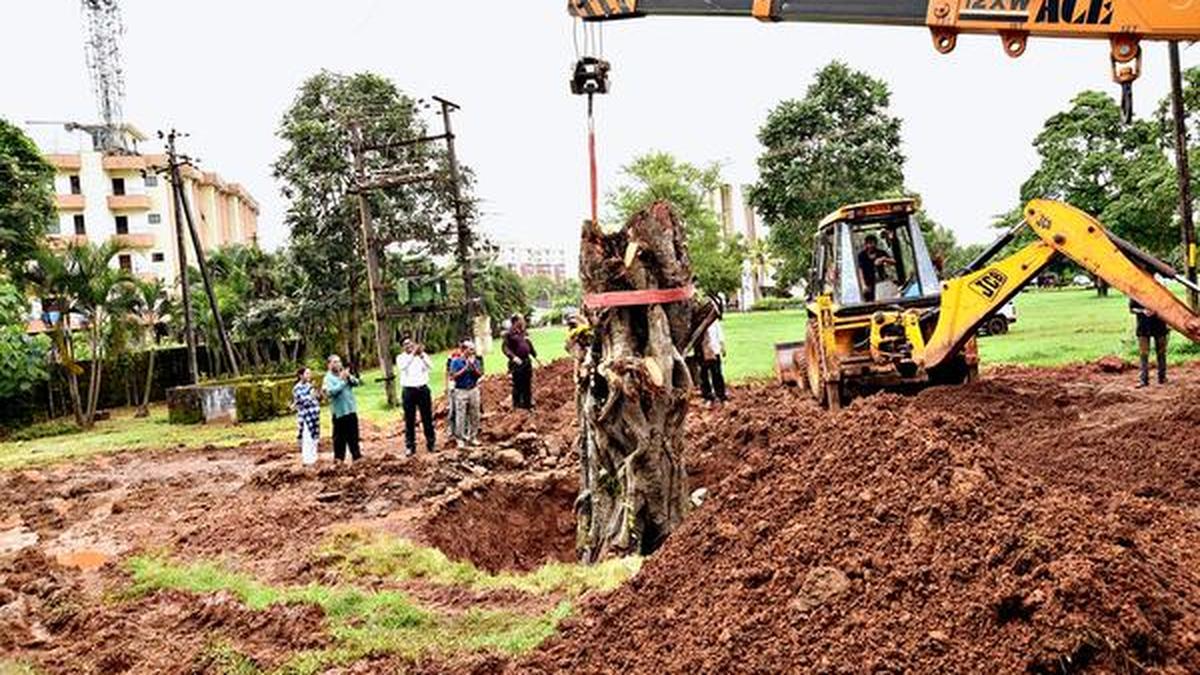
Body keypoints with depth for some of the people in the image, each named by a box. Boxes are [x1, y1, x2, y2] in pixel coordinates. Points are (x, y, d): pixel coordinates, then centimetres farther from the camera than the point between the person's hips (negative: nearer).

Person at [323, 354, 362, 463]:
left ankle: (356, 455, 18)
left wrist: (349, 377, -15)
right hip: (339, 411, -5)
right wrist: (342, 380, -18)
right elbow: (331, 391, -20)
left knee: (353, 434, 11)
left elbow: (356, 383, 3)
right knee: (339, 436, 0)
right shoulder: (328, 378, -6)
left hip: (351, 409, 5)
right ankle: (339, 457, 8)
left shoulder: (345, 373, 12)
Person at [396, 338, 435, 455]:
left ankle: (431, 443, 14)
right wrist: (413, 354, -29)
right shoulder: (400, 357, 3)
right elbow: (402, 367, -20)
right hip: (408, 390, -1)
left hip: (423, 389, 1)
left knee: (427, 418, 6)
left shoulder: (423, 355, 7)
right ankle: (410, 446, 7)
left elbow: (430, 367, -10)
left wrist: (421, 355, -26)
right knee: (409, 420, 2)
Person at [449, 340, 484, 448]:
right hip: (461, 391, -4)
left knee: (475, 415, 7)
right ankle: (460, 439, 4)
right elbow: (453, 376, -10)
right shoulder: (456, 361, -3)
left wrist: (473, 366, -13)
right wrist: (465, 368, -14)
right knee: (461, 416, -3)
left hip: (474, 390, 4)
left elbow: (480, 375, 1)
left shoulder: (476, 361, 6)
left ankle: (473, 437, 19)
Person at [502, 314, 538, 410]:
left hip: (527, 361, 7)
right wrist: (513, 357, -26)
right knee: (517, 385, -3)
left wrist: (535, 355, 18)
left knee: (528, 384, 13)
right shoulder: (509, 334, -9)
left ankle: (528, 404, 24)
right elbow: (505, 347, -15)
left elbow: (530, 346, 22)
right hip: (517, 363, -7)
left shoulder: (524, 333, 13)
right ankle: (516, 406, 7)